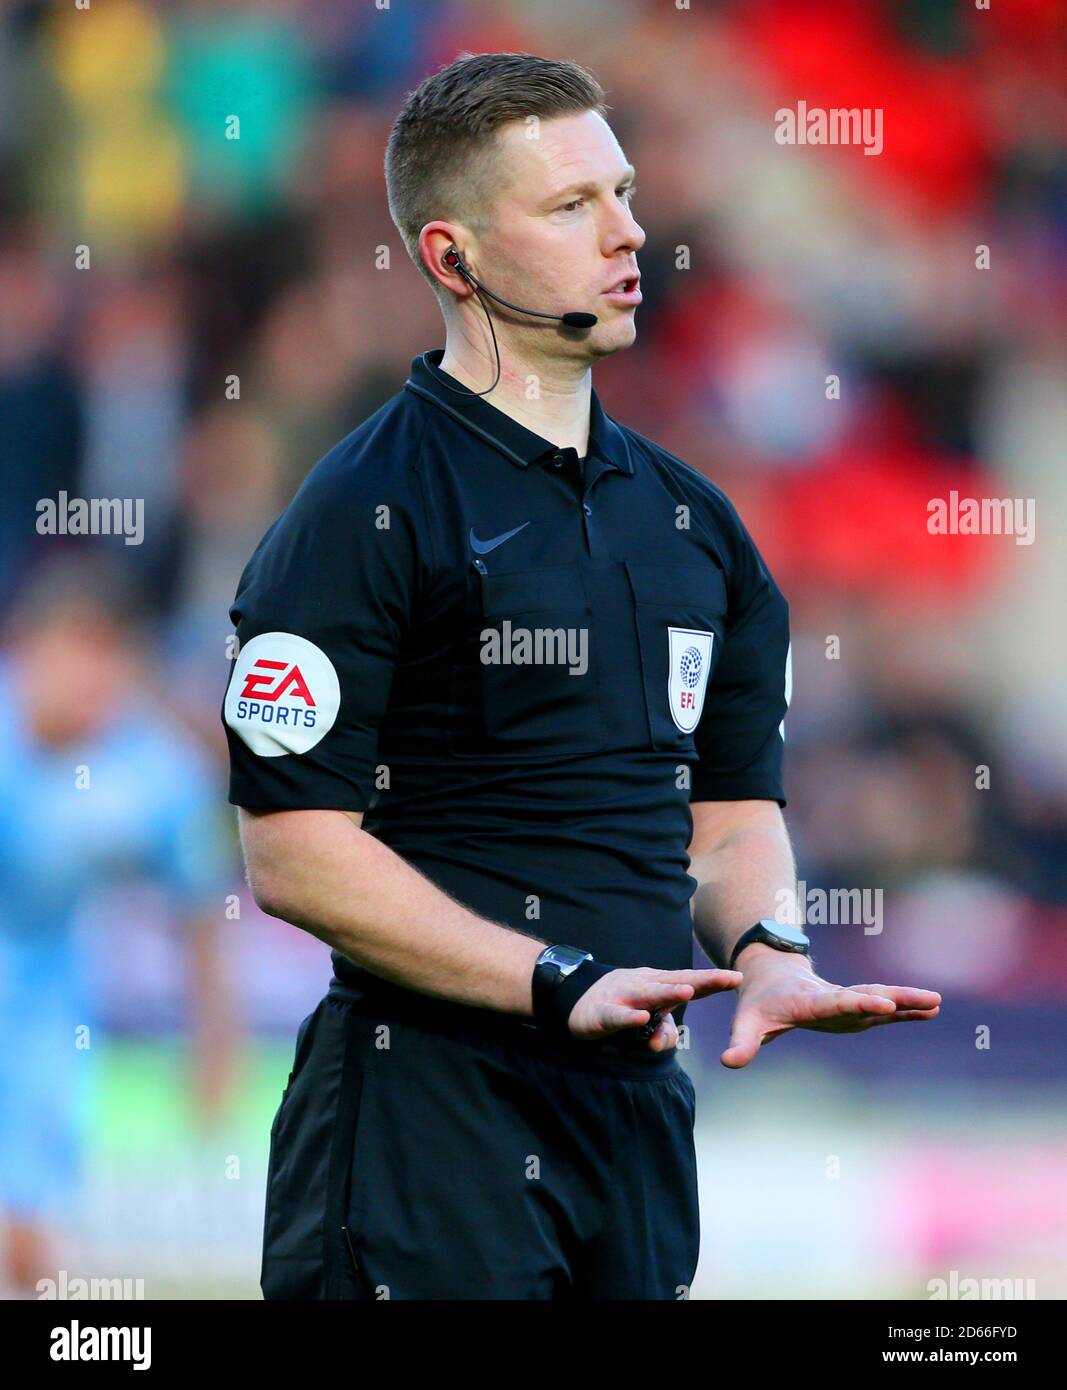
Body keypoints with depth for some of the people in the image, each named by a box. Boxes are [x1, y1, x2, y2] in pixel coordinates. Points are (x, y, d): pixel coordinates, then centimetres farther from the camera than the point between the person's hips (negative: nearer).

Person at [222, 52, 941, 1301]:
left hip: (638, 1105, 7)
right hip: (431, 1098, -6)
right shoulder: (366, 511, -8)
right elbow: (295, 855, -14)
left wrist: (768, 955, -4)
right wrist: (564, 984, -20)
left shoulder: (689, 520, 15)